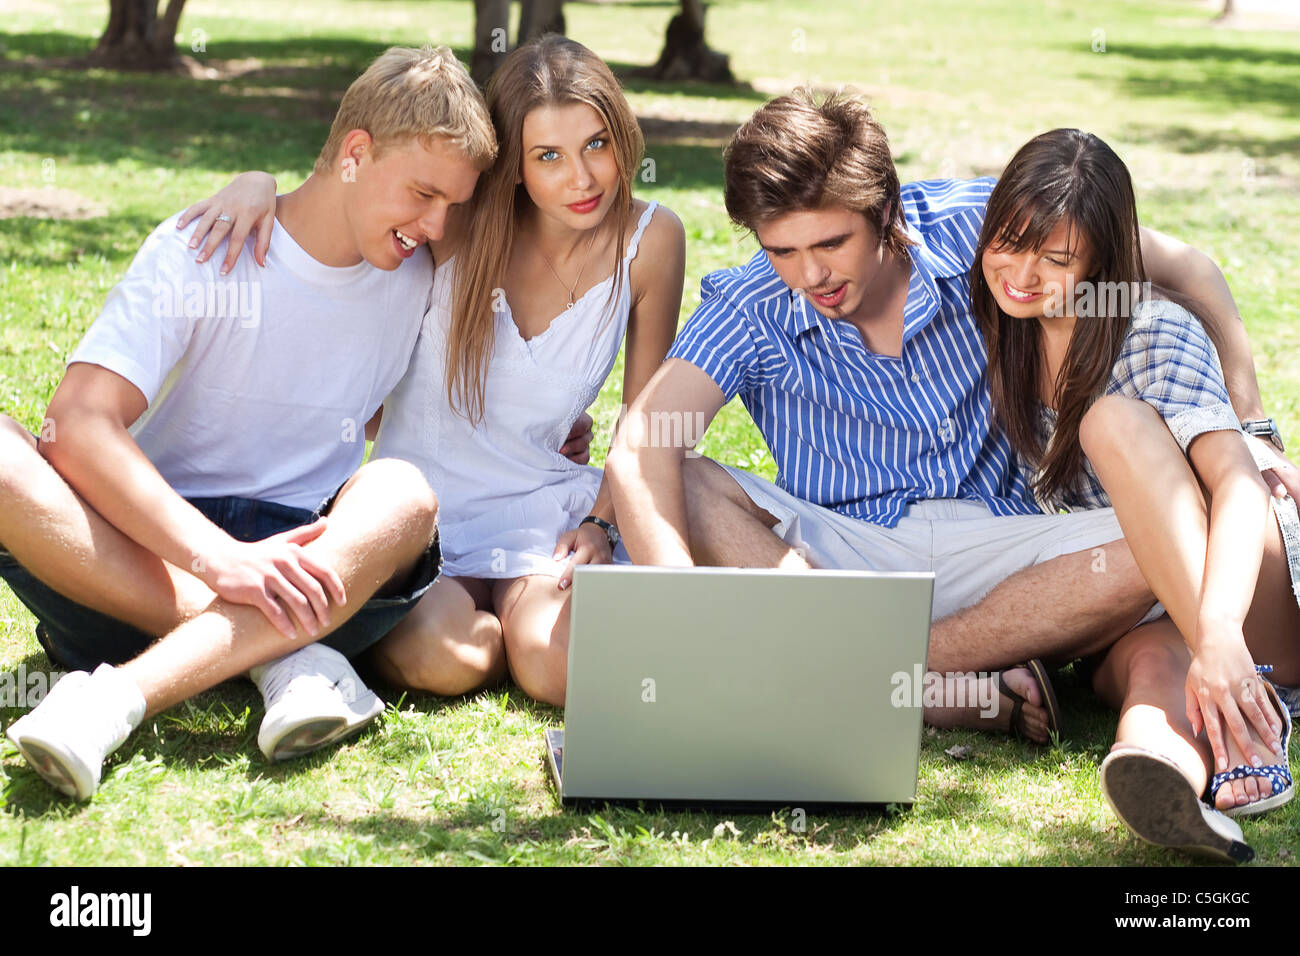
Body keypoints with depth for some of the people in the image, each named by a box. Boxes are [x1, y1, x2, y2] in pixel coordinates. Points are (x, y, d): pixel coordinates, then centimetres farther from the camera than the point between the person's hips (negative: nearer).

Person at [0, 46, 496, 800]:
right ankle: (279, 654, -32)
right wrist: (220, 559, -31)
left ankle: (116, 697, -42)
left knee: (403, 492, -29)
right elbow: (79, 422, -18)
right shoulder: (201, 254, -5)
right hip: (145, 554, -2)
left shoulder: (422, 283, 8)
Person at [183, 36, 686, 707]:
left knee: (562, 667, -27)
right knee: (444, 660, -29)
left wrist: (604, 522, -7)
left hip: (543, 507, 1)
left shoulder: (650, 241, -5)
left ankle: (520, 603, 9)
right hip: (426, 500, -1)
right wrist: (261, 185, -19)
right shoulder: (461, 221, -9)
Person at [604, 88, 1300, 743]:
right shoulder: (748, 309, -13)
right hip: (836, 549, 0)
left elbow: (1182, 267, 1)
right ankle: (961, 690, -33)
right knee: (686, 489, -28)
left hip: (990, 547, 1)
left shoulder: (978, 229, -9)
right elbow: (637, 453, -28)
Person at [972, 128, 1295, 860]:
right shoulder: (993, 328, 4)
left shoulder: (1157, 335, -13)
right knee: (1154, 660, -35)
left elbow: (1239, 483, -28)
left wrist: (1219, 633, -45)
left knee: (1113, 418, -29)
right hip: (1126, 625, 3)